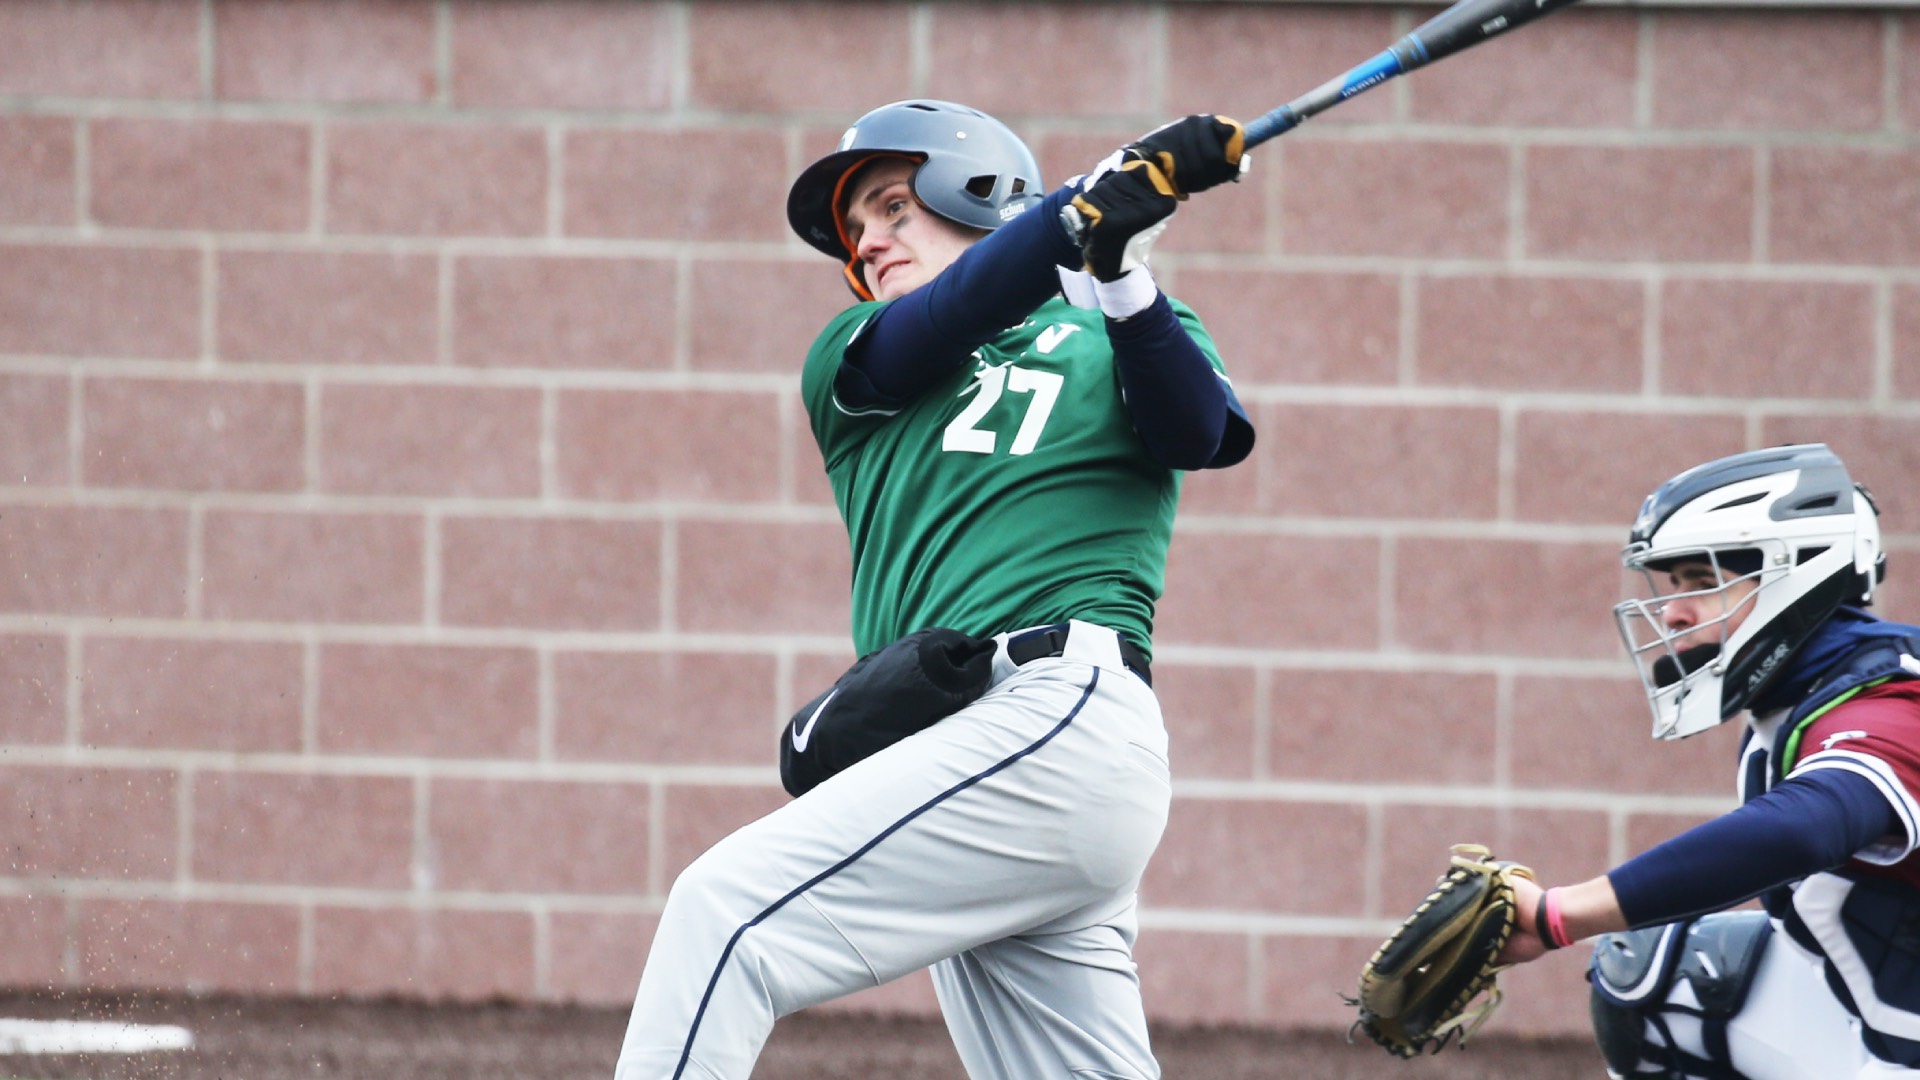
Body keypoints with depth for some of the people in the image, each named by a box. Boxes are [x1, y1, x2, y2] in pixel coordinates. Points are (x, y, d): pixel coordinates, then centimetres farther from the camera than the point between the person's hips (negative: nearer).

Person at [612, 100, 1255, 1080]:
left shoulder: (1110, 331, 17)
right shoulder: (850, 361, 26)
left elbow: (1199, 434, -3)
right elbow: (941, 322, 5)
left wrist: (1121, 274, -21)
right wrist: (1089, 210, -11)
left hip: (1063, 712, -5)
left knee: (725, 915, -17)